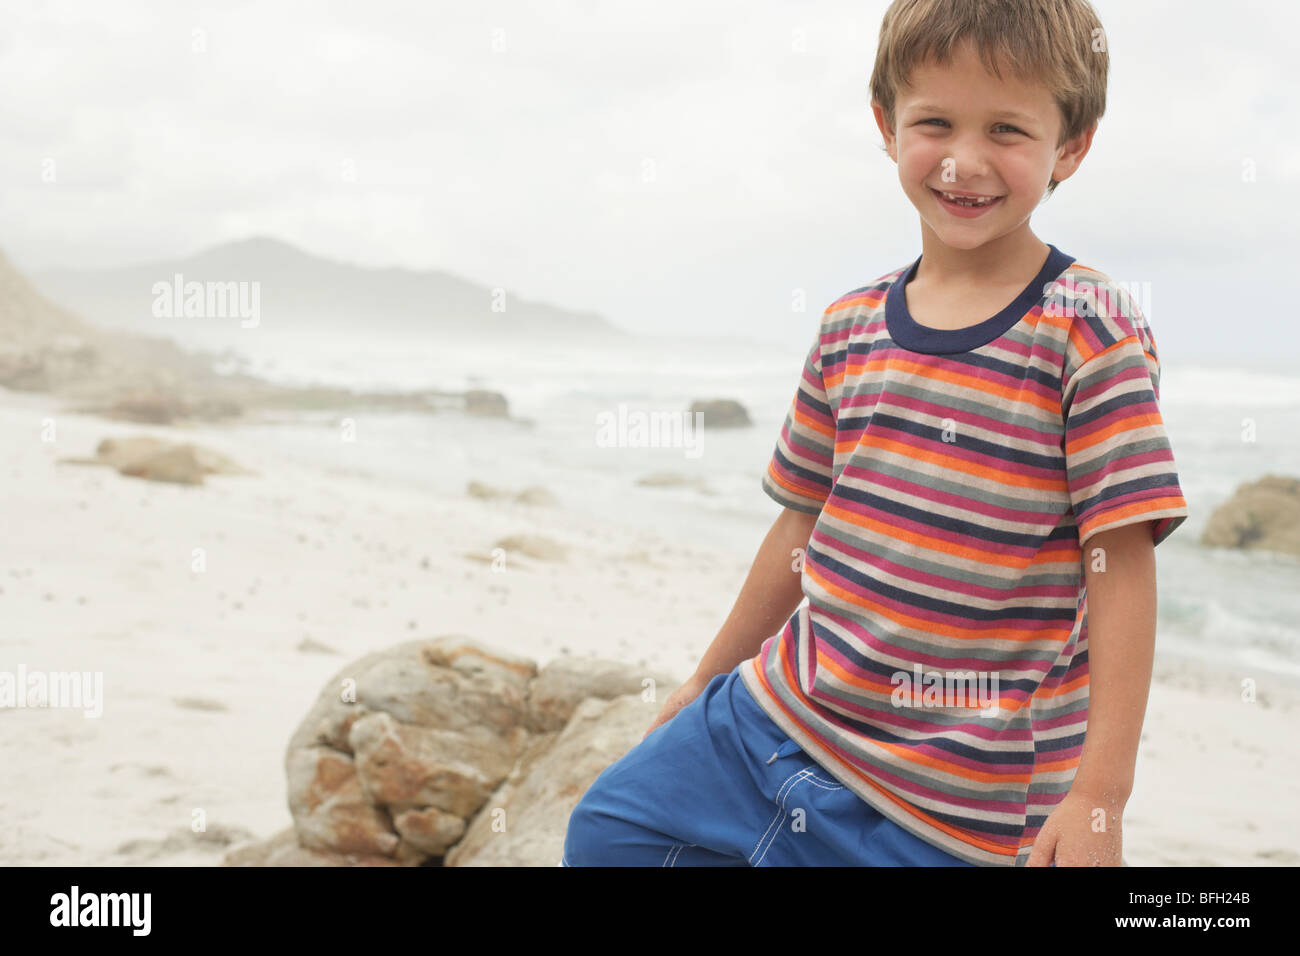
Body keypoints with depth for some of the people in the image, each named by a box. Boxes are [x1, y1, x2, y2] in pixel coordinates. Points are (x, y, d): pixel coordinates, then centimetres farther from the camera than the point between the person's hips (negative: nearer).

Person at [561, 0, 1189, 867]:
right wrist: (706, 681, 23)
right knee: (608, 830, 13)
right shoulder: (849, 329, 5)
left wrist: (1099, 795, -18)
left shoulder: (1090, 332, -12)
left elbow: (1121, 564, -14)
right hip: (780, 711, 6)